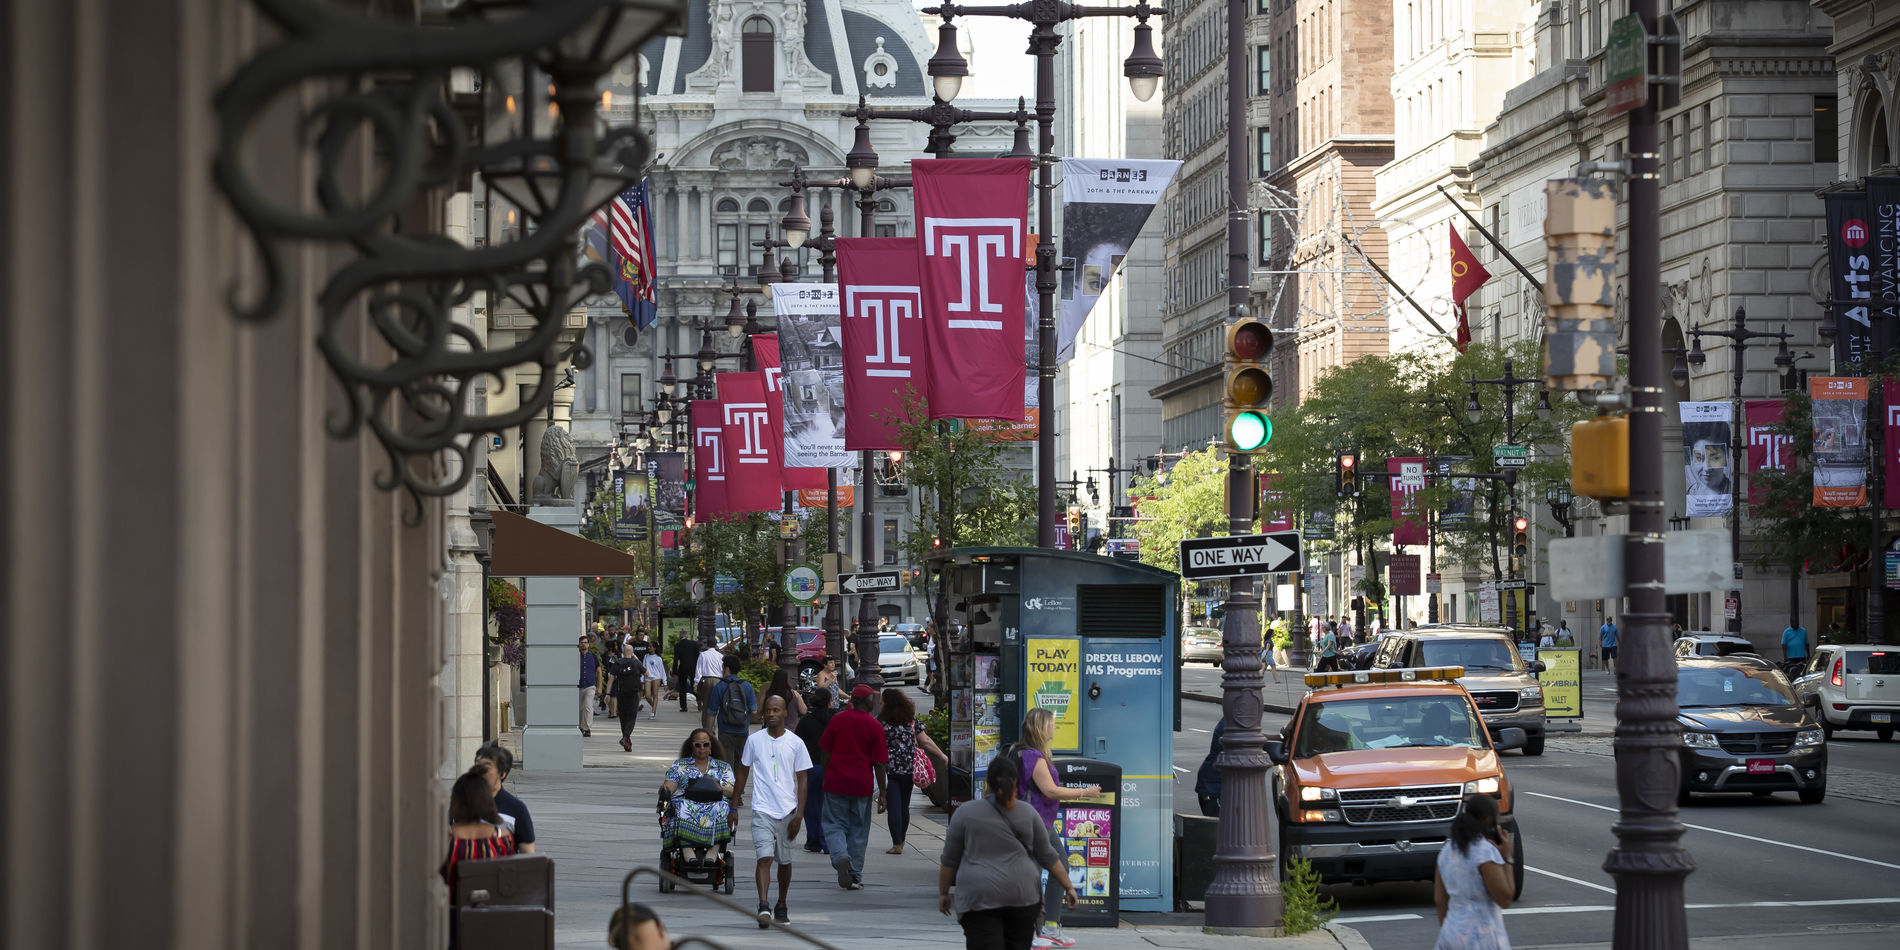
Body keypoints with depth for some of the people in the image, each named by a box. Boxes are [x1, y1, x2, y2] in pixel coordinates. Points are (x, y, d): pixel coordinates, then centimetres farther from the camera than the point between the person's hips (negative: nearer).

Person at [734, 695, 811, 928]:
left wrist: (799, 814, -5)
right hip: (762, 810, -1)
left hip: (787, 810, 1)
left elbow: (802, 781, 2)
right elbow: (743, 771, 14)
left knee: (785, 861, 13)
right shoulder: (754, 740, 2)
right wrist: (735, 802, 12)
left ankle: (781, 906, 29)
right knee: (764, 857, -16)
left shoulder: (795, 743, 0)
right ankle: (763, 906, -25)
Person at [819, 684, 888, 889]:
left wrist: (825, 779, 15)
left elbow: (825, 753, 4)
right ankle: (855, 876, 11)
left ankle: (840, 857, -21)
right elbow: (879, 764, -4)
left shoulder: (837, 720, 0)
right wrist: (882, 793, 2)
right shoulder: (875, 727, -5)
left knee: (835, 826, 7)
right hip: (862, 785, -1)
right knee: (858, 830, 9)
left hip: (836, 782, 1)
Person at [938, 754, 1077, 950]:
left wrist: (943, 893, 12)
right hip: (1022, 895, 3)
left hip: (979, 897, -3)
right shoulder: (1028, 814, 3)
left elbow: (949, 860, 2)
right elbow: (1048, 857, 7)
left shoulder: (965, 813, -2)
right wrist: (1068, 886, 16)